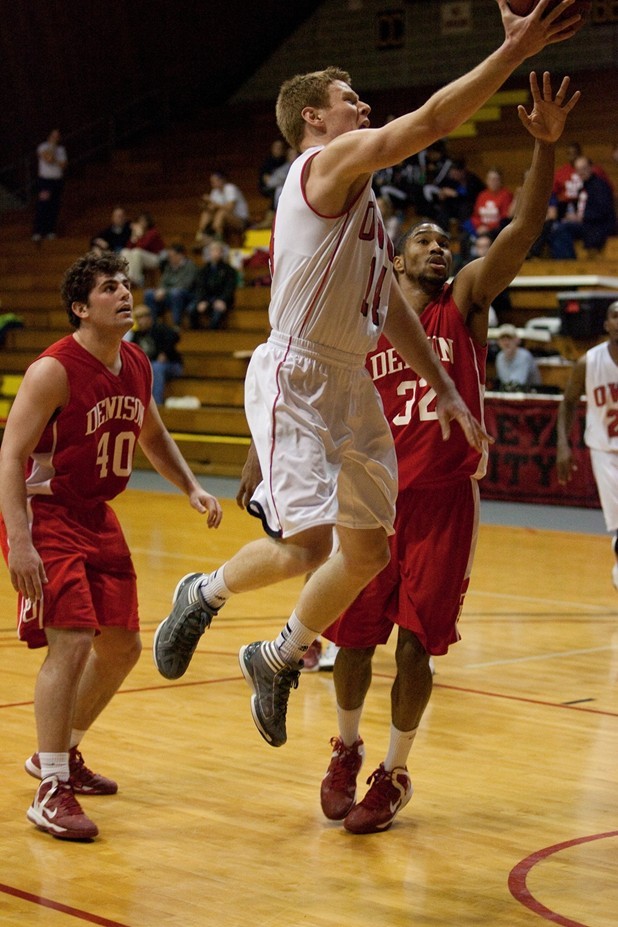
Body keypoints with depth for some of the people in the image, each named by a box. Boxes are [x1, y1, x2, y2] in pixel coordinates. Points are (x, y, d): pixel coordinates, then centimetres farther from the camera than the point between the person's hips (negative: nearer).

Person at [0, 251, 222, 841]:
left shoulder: (136, 366, 3)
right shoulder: (53, 371, -20)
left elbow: (152, 436, 22)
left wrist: (191, 488, 9)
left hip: (95, 515, 8)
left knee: (122, 647, 13)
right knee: (72, 642, -19)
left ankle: (60, 754, 34)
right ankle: (51, 792, -11)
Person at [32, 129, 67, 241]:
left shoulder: (61, 149, 11)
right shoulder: (43, 147, -3)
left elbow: (64, 165, 6)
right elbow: (48, 160, -19)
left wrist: (55, 161, -12)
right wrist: (52, 145, -15)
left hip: (58, 180, 5)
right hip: (44, 180, -5)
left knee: (54, 207, 3)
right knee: (42, 206, -9)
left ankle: (50, 230, 11)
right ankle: (37, 232, -7)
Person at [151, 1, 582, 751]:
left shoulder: (360, 195, 19)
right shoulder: (328, 163, -10)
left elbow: (390, 303, 21)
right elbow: (431, 121, -22)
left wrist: (444, 388, 15)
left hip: (351, 385, 10)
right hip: (295, 378, -10)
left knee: (367, 555, 10)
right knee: (306, 547, -17)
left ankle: (278, 660, 28)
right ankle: (204, 595, 12)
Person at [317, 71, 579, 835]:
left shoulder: (465, 303, 4)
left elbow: (523, 230, -11)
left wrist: (547, 146, -24)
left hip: (444, 498, -1)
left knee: (415, 641, -1)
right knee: (354, 636, 5)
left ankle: (394, 773, 16)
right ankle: (347, 749, 32)